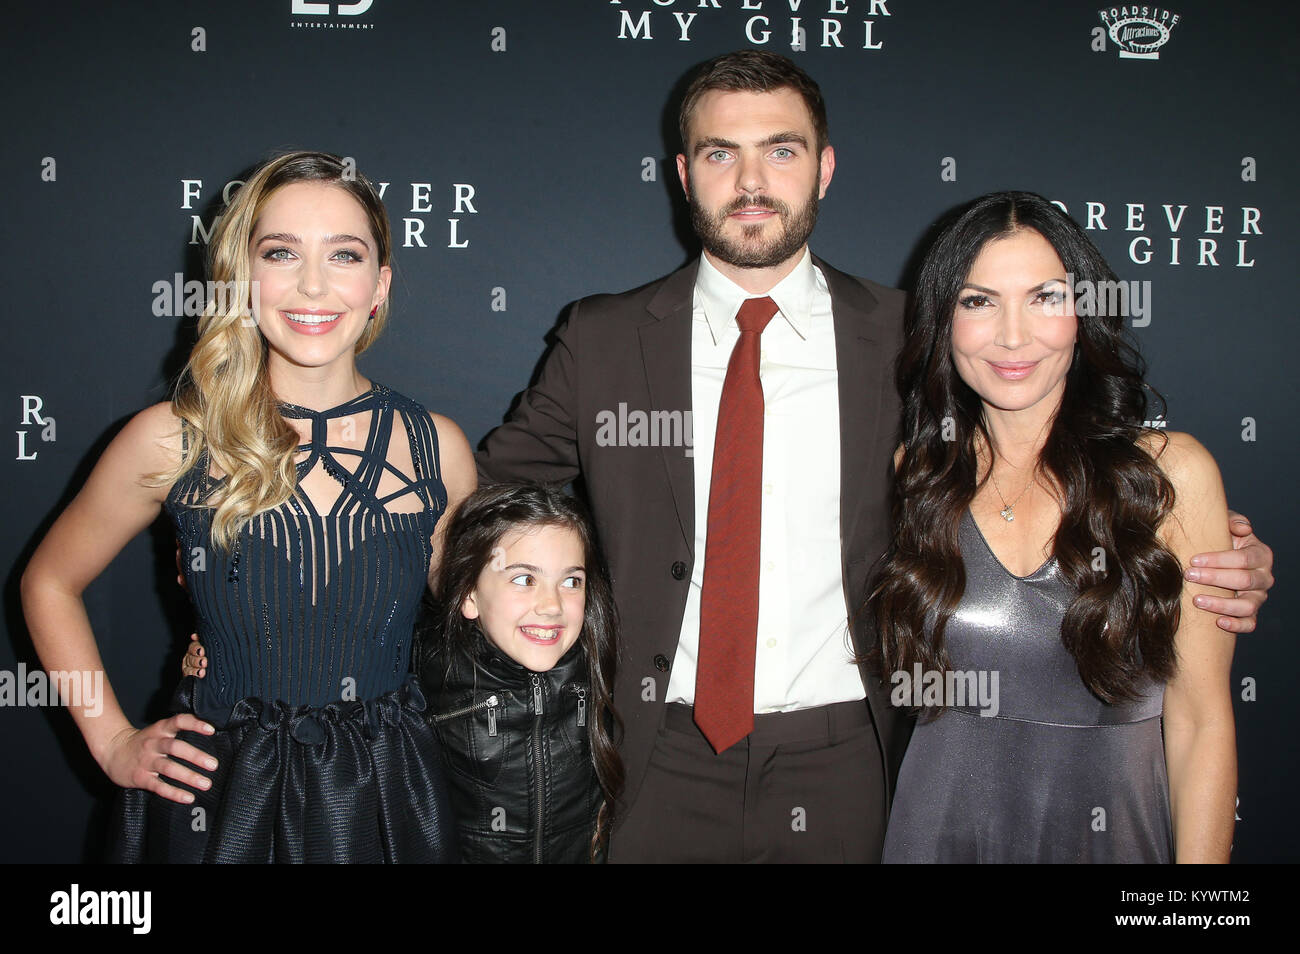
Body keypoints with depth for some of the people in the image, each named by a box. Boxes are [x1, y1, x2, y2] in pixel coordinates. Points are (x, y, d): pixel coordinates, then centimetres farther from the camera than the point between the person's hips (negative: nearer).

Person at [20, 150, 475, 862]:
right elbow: (49, 583, 6)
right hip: (215, 799, -1)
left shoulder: (437, 448, -5)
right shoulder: (172, 441, -9)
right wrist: (113, 743, 2)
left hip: (385, 803, 1)